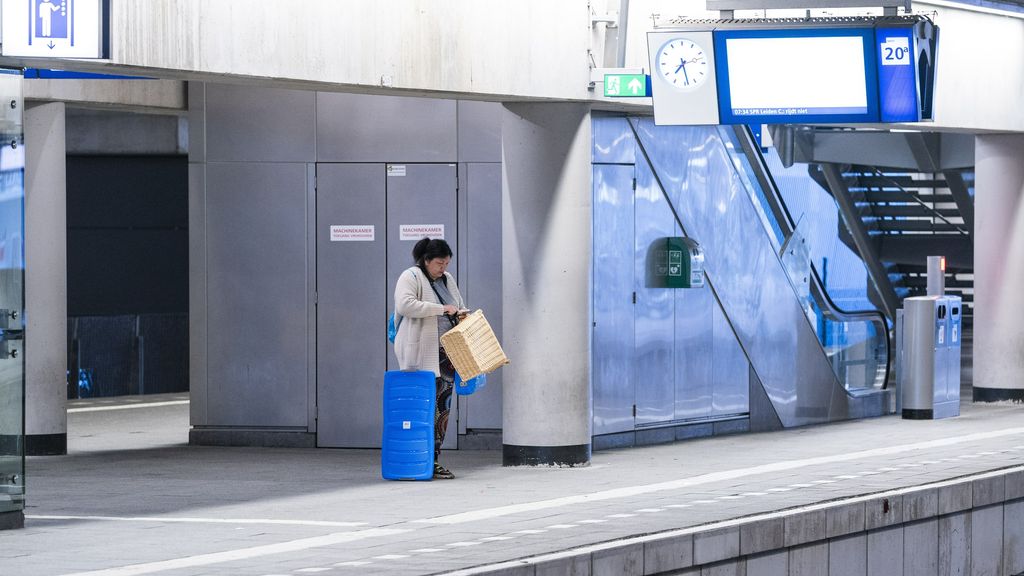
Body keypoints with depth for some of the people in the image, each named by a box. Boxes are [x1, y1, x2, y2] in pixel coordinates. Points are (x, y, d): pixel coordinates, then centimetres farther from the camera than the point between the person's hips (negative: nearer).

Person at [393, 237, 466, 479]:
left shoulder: (447, 279, 17)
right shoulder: (411, 277, -7)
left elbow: (459, 307, 30)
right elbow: (404, 305, -24)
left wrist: (461, 314, 6)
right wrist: (441, 309, -23)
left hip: (444, 354, 8)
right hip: (421, 355, -8)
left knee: (442, 409, 6)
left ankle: (434, 461, 10)